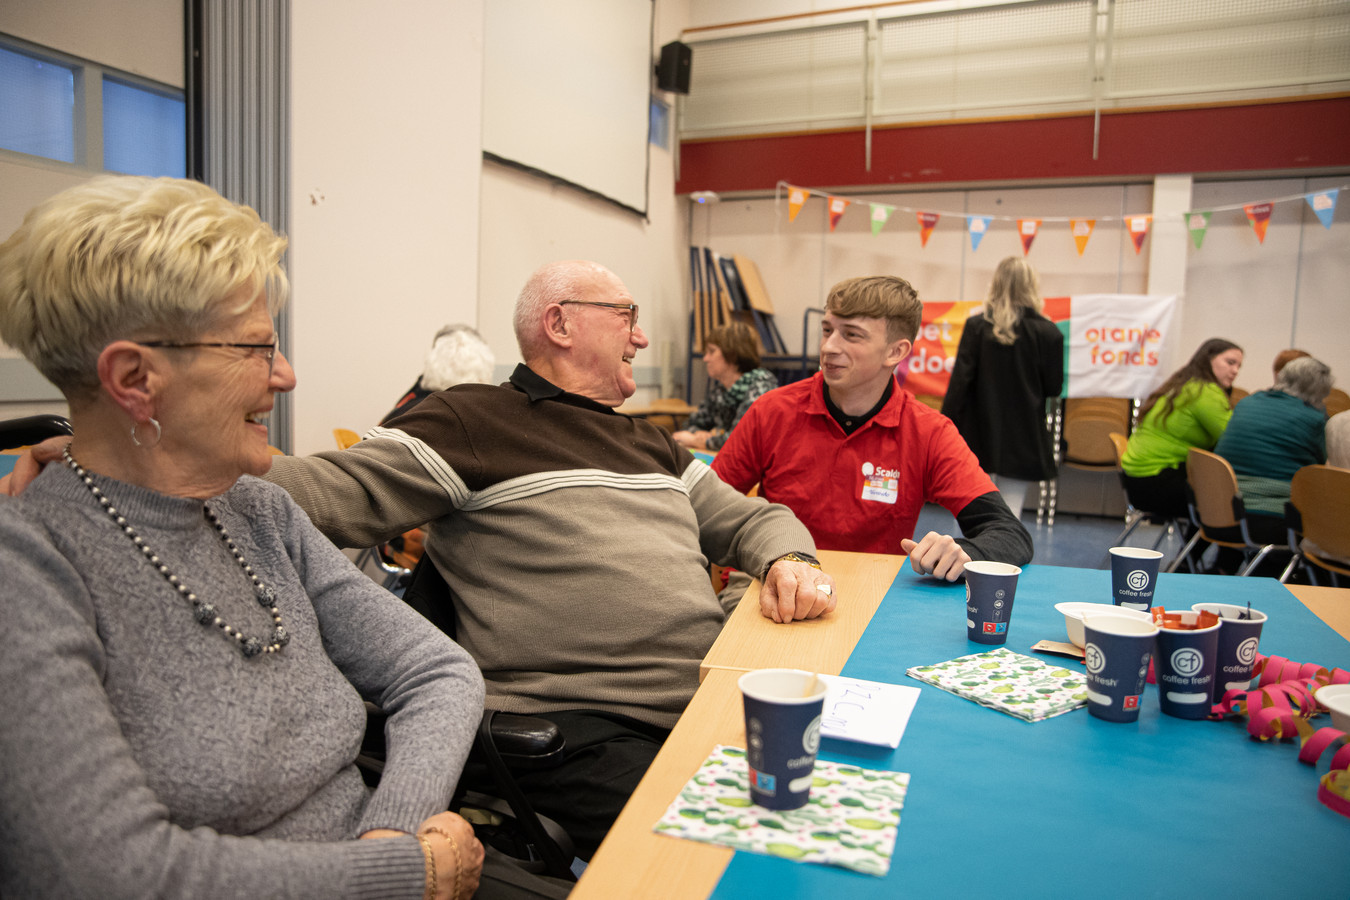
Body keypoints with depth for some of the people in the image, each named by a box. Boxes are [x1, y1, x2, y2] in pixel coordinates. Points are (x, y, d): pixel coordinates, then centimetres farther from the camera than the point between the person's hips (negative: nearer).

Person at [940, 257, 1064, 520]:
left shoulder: (977, 326, -6)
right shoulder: (1047, 332, -7)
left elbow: (960, 380, -7)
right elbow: (1053, 387, -1)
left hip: (981, 436, 1)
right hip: (1022, 440, -1)